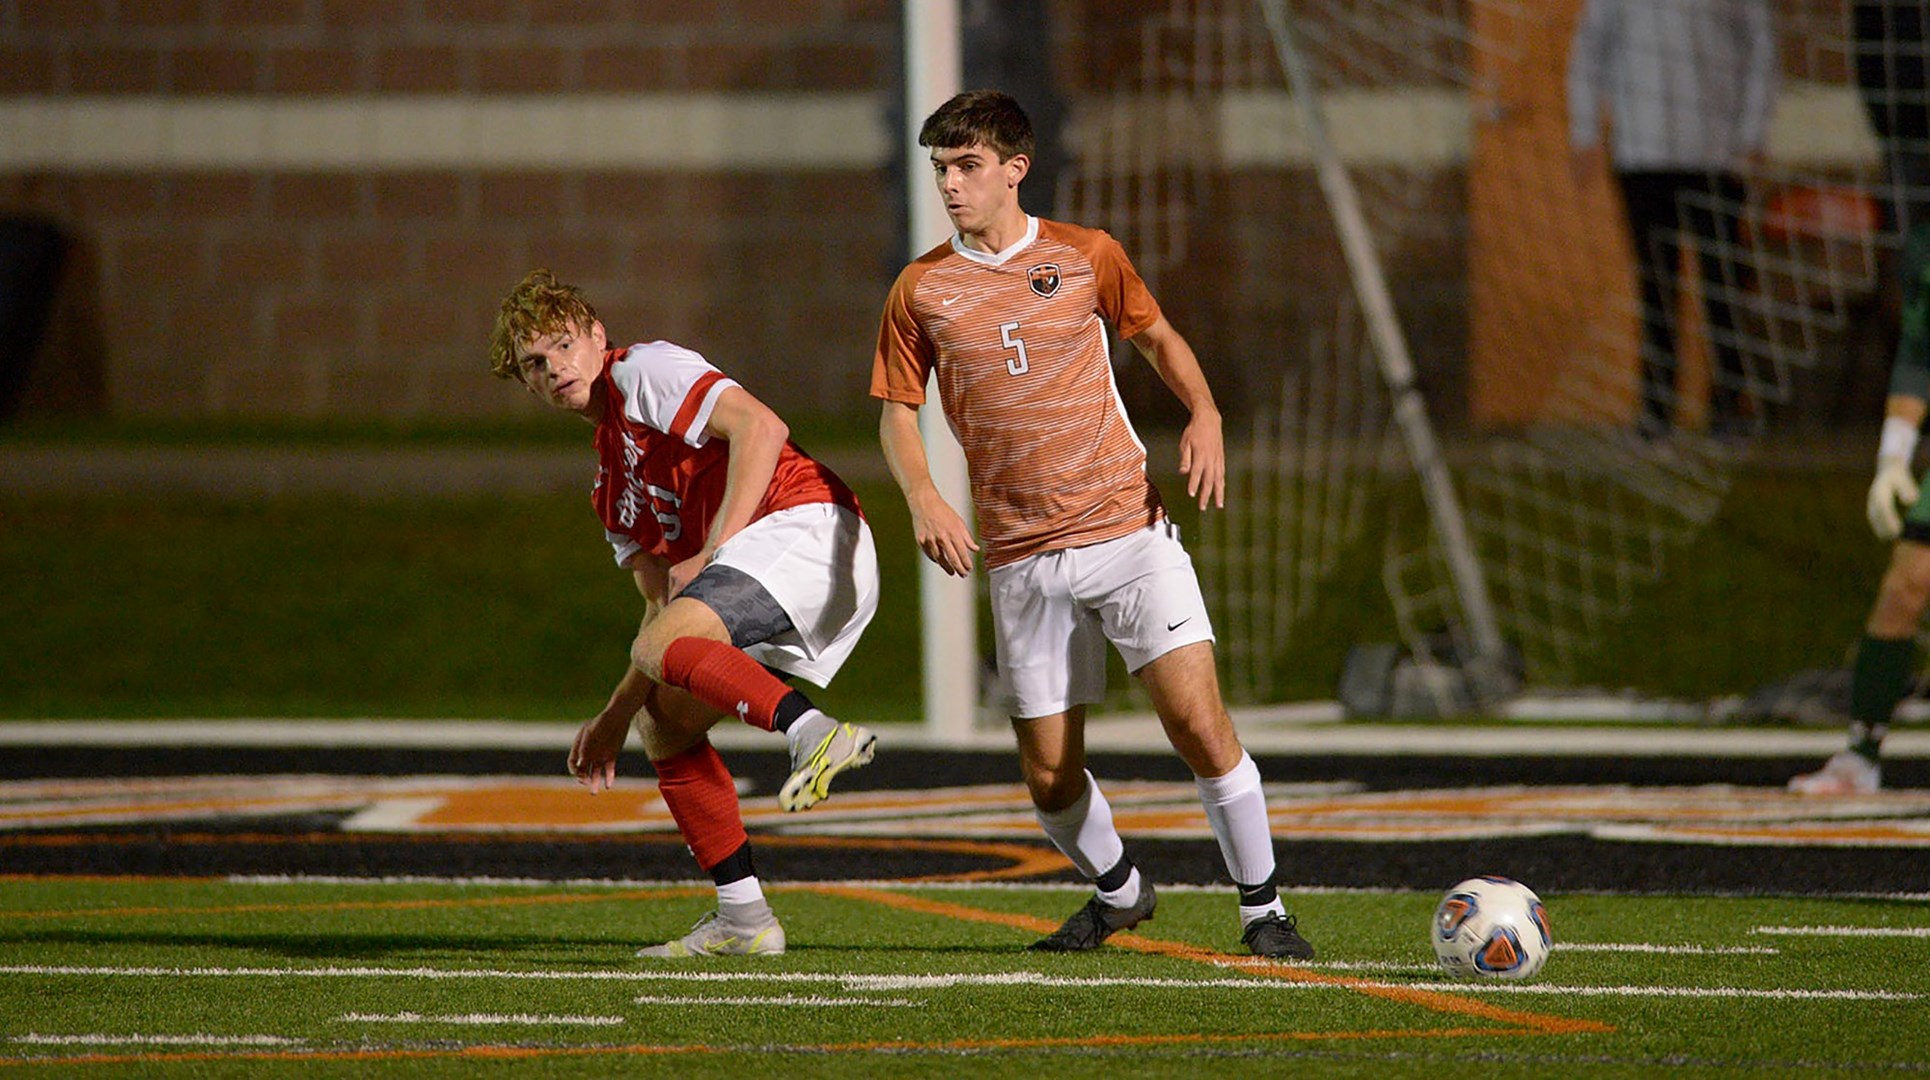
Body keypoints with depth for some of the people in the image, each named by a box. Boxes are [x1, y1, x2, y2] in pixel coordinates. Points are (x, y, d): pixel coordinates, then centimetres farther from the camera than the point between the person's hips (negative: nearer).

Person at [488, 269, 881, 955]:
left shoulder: (643, 371, 2)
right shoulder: (612, 481, 29)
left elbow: (759, 427, -13)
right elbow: (666, 605, 30)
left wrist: (715, 552, -17)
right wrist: (615, 718, 22)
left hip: (804, 521, -10)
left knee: (659, 648, -28)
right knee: (664, 724, 13)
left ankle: (812, 732, -50)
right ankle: (742, 920, 9)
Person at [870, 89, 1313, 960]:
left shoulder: (1087, 258, 2)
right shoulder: (922, 290, 3)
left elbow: (1156, 335, 18)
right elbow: (897, 412, 9)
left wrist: (1203, 415, 0)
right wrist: (923, 500, -9)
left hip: (1127, 530, -2)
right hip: (1022, 560, 2)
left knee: (1199, 722, -15)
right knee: (1049, 777, 3)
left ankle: (1262, 909, -2)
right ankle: (1117, 893, 33)